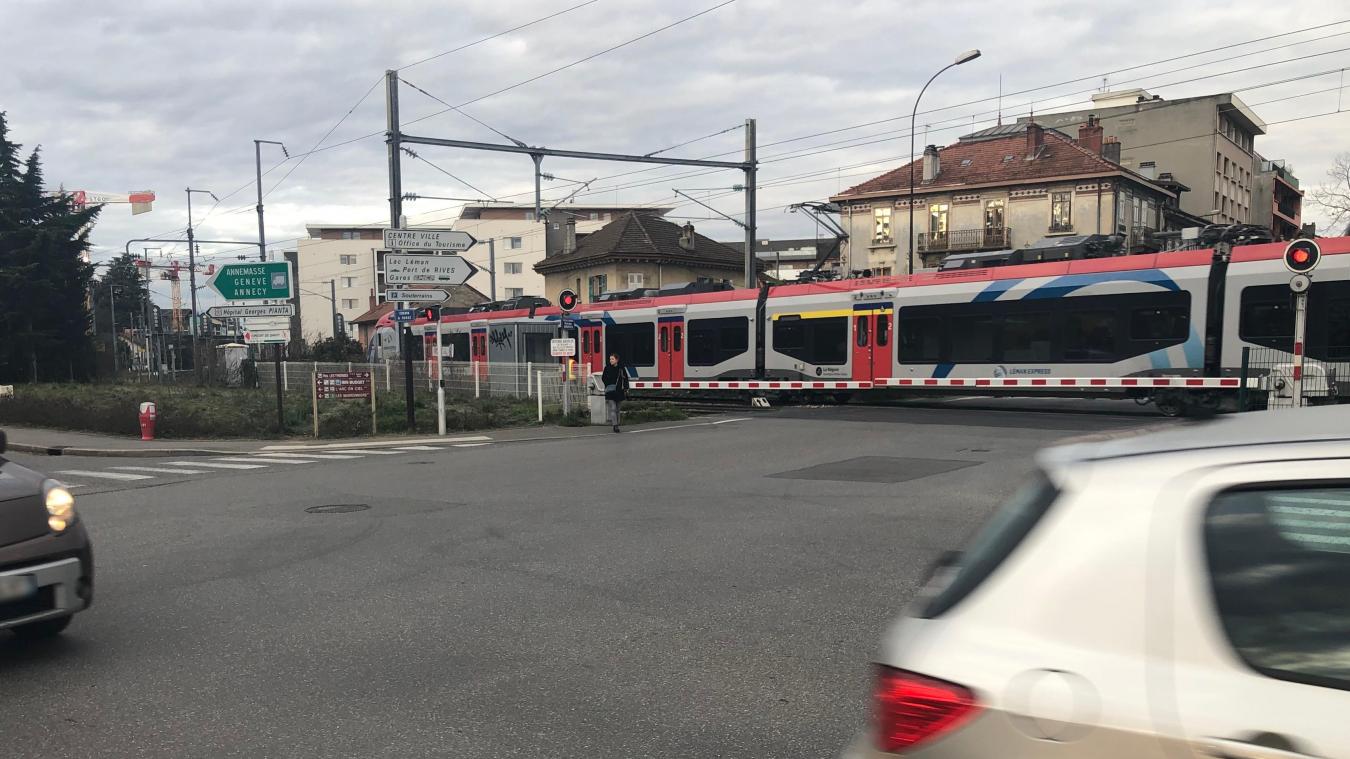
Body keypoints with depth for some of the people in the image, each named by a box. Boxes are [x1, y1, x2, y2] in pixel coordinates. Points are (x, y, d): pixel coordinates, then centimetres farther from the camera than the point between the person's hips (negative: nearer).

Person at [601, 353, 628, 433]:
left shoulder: (621, 368, 3)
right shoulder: (607, 368, 0)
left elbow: (625, 379, 9)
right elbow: (603, 378, 9)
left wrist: (625, 389, 1)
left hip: (619, 391, 2)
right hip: (610, 391, -2)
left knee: (617, 409, 11)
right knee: (612, 408, -13)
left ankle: (617, 424, 22)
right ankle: (615, 425, -16)